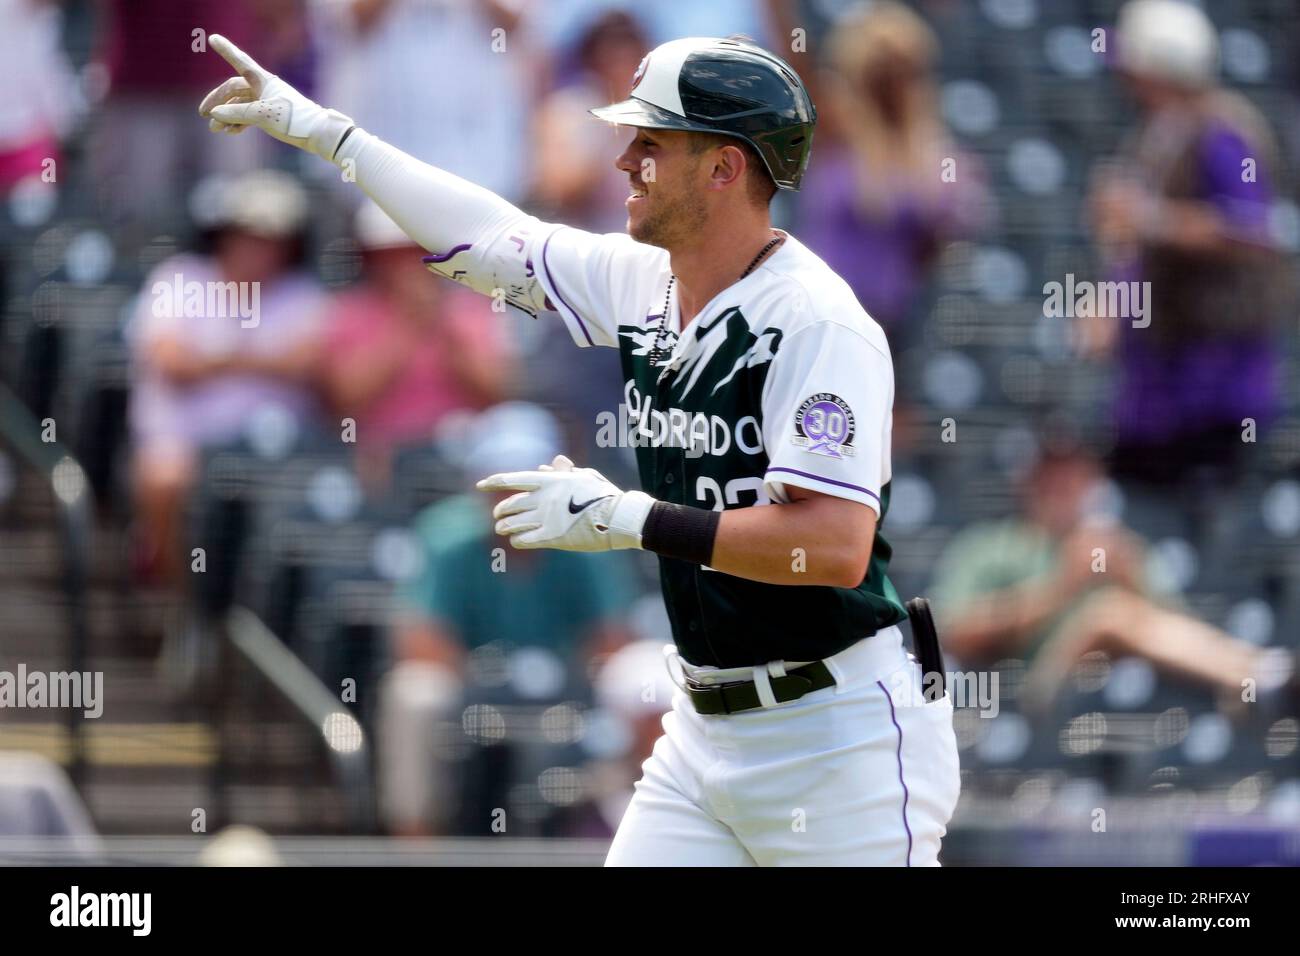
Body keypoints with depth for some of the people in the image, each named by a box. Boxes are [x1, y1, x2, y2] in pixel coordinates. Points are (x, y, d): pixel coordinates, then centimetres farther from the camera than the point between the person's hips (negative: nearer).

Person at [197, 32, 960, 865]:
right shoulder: (643, 283, 6)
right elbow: (489, 239, 20)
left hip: (841, 735, -8)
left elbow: (835, 546, -26)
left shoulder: (817, 321, -18)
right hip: (707, 728, 8)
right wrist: (316, 126, 24)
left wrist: (626, 519, -23)